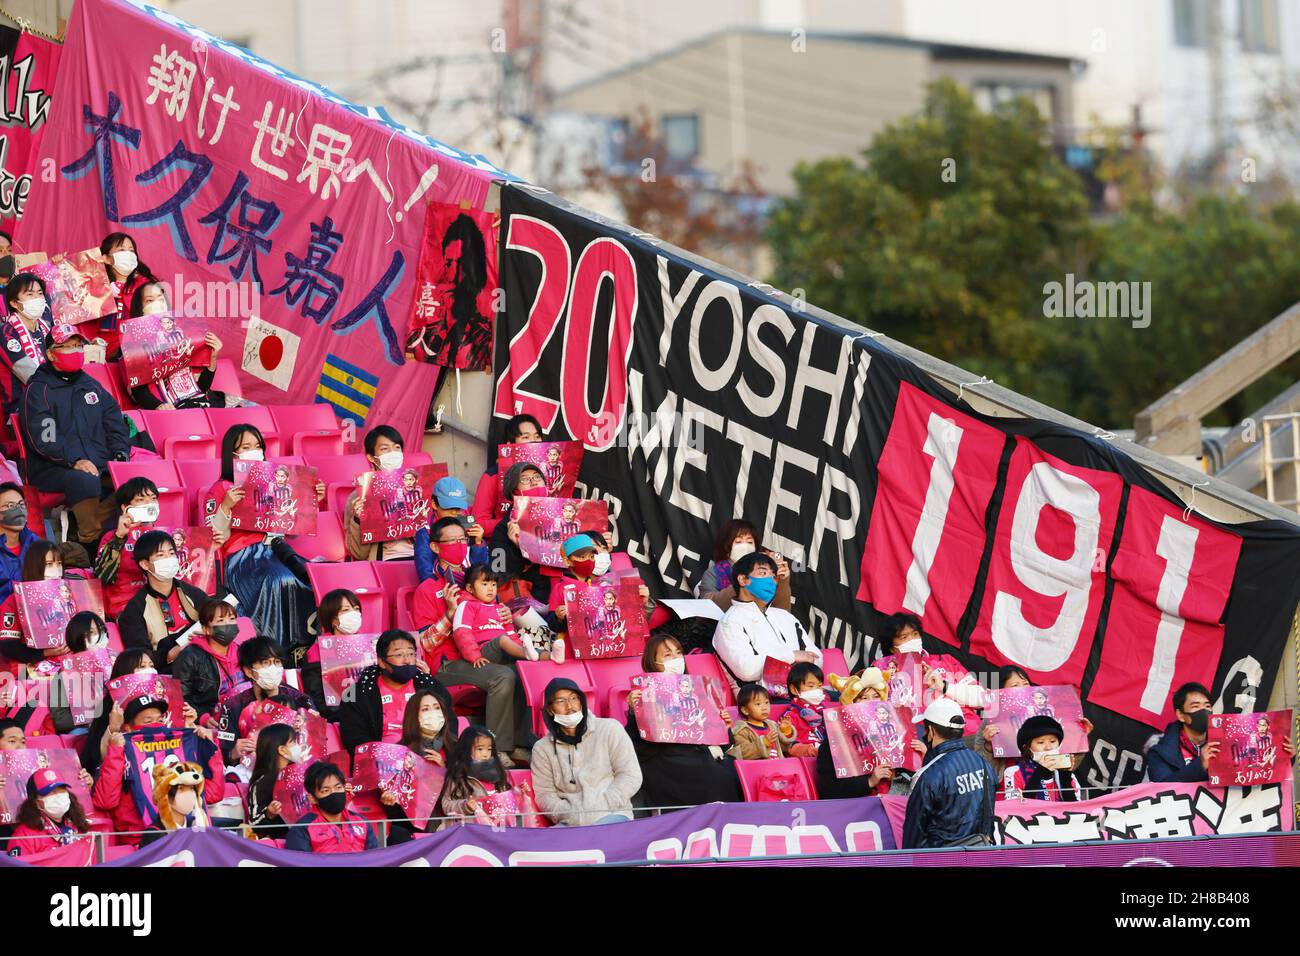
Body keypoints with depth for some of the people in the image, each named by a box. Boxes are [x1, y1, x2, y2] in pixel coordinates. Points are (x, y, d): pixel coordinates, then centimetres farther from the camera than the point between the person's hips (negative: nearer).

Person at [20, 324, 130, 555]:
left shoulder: (91, 386, 23)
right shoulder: (38, 390, 3)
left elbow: (116, 424, 22)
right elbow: (42, 438, -10)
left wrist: (120, 454, 1)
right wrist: (75, 460, -23)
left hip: (101, 465, 6)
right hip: (53, 470, -6)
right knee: (85, 481, -38)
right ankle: (90, 544, -28)